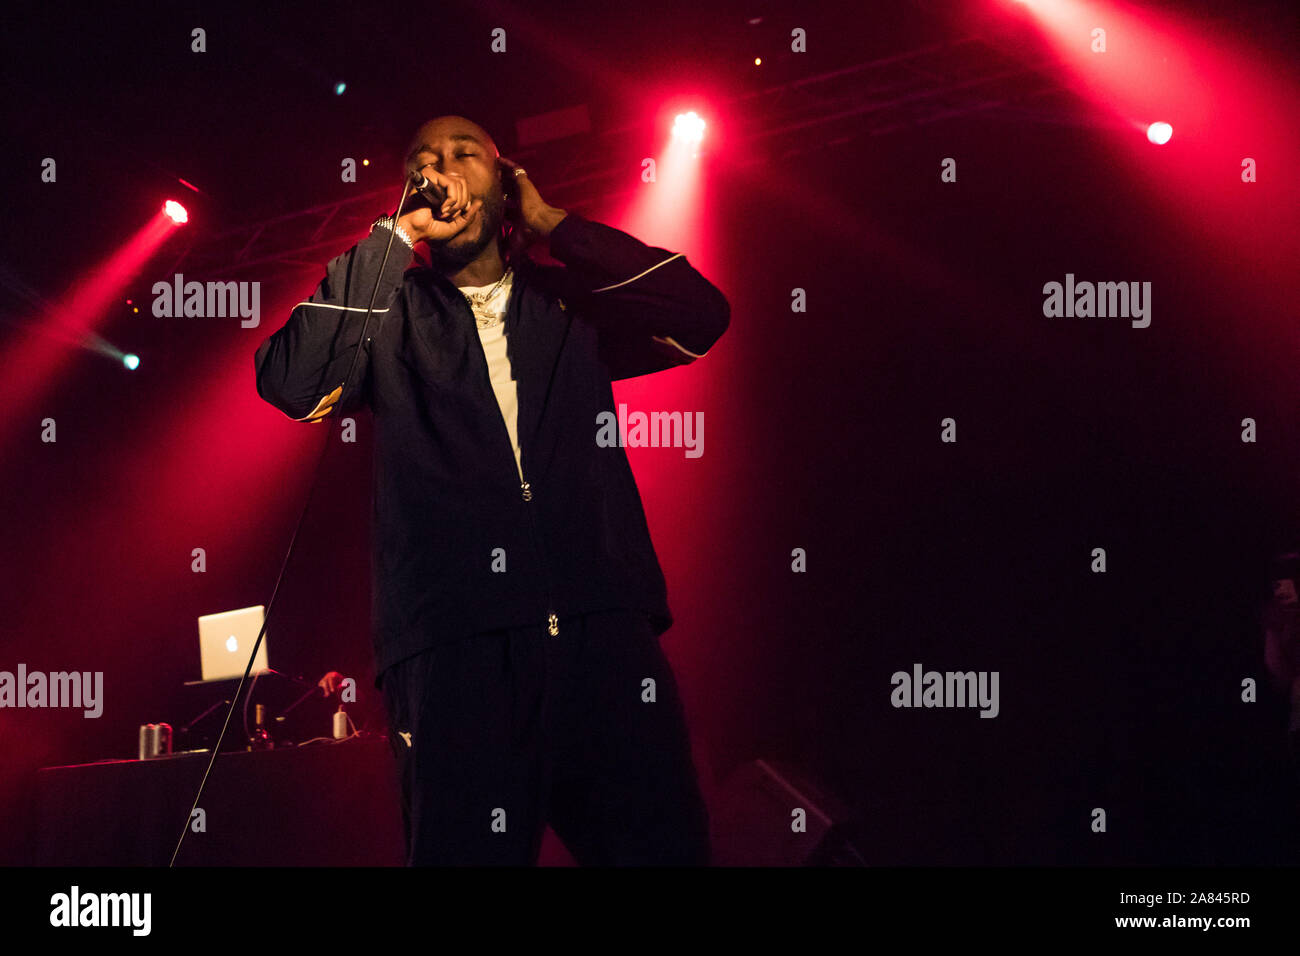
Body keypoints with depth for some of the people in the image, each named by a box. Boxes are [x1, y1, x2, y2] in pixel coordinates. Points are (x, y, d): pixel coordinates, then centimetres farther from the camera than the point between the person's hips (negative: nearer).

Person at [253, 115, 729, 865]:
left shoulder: (571, 303, 21)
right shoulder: (394, 315, 15)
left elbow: (702, 314, 5)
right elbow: (293, 380, -4)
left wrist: (550, 225, 11)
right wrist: (397, 237, 0)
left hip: (605, 630, 2)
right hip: (456, 649, -2)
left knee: (663, 848, -5)